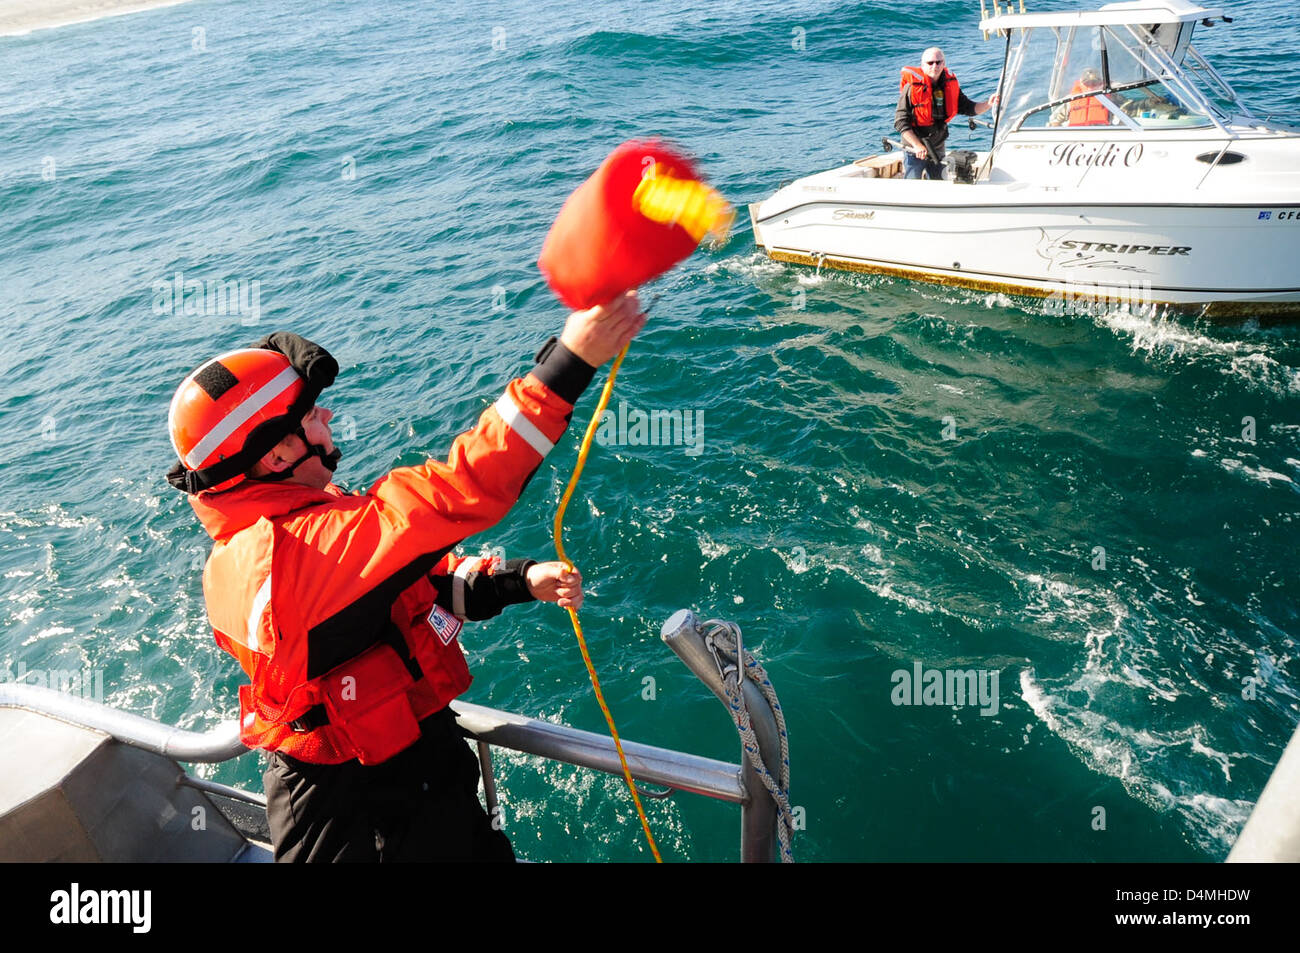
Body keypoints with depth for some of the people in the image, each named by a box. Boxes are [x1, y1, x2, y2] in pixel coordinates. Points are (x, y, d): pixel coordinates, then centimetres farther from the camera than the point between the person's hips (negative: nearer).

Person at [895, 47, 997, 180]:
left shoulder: (949, 85, 2)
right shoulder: (912, 87, -15)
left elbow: (968, 108, 8)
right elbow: (900, 121, -17)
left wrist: (988, 104, -13)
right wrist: (917, 145, -24)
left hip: (938, 149, 6)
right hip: (915, 151, -5)